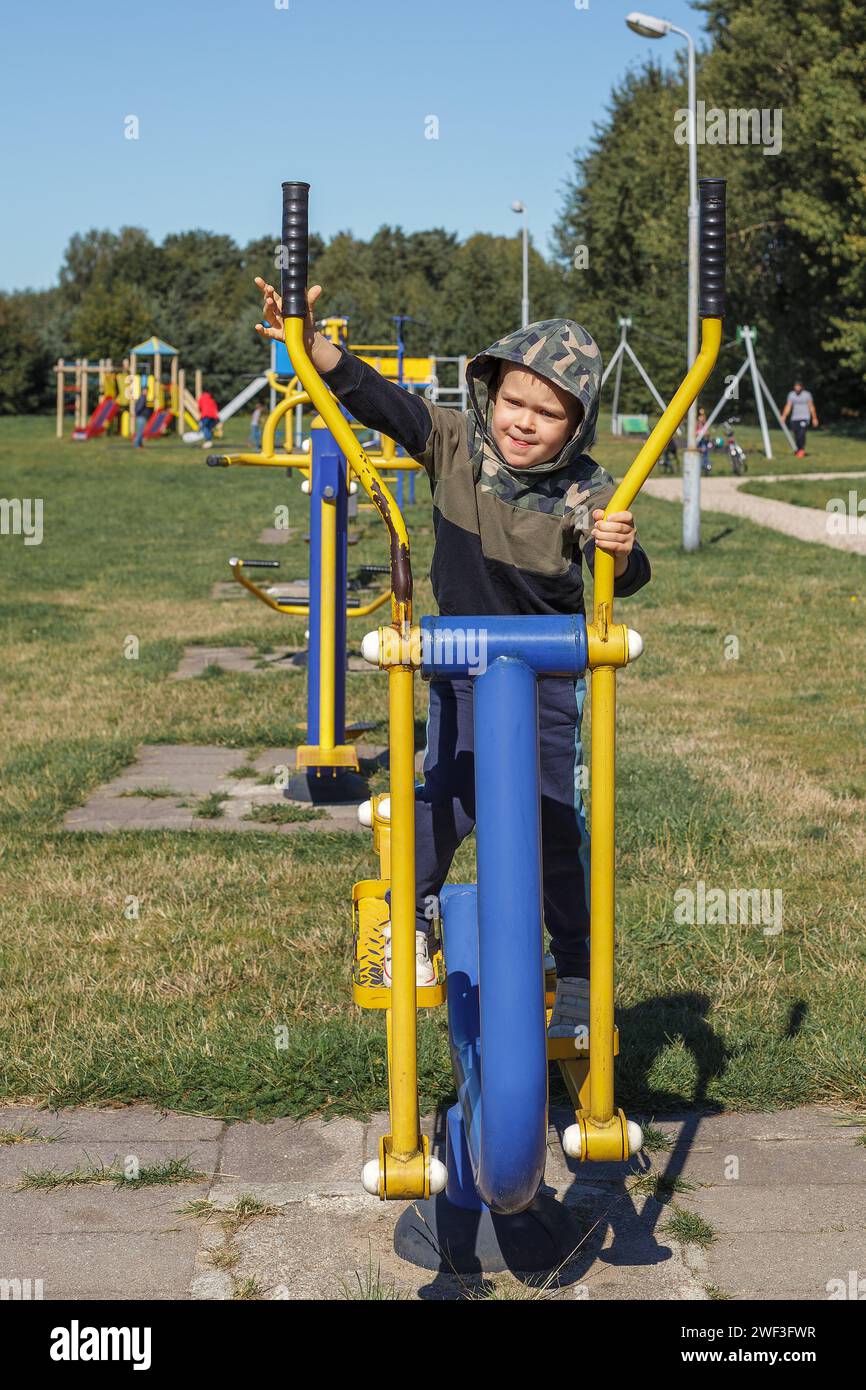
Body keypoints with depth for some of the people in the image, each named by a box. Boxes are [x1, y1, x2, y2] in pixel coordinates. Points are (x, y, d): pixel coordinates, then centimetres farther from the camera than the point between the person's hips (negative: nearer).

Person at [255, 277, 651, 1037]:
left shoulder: (587, 492, -17)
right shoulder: (453, 444, -14)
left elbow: (622, 582, -16)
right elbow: (376, 397, -18)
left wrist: (622, 551, -40)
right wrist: (308, 338, -31)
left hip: (551, 671, -1)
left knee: (559, 822, 1)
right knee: (447, 800, -9)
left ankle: (579, 974, 18)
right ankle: (412, 914, 23)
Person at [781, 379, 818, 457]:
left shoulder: (807, 394, 0)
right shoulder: (791, 394, 6)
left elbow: (811, 407, 5)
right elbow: (788, 406, 2)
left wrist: (814, 418, 7)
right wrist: (783, 416, -11)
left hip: (804, 418, -3)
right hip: (794, 418, 3)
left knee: (802, 434, -20)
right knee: (796, 436, 3)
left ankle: (802, 449, -8)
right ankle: (798, 450, 18)